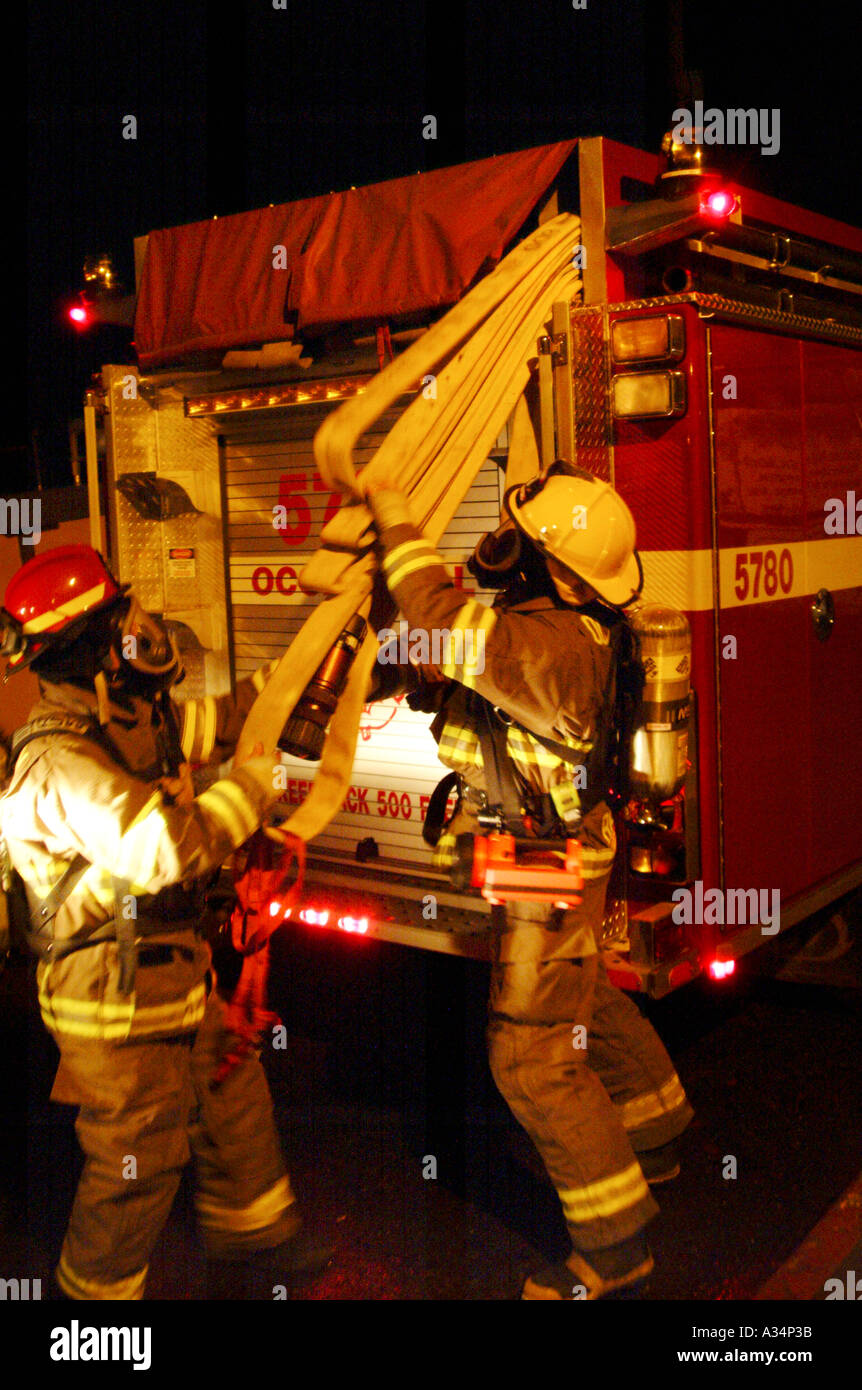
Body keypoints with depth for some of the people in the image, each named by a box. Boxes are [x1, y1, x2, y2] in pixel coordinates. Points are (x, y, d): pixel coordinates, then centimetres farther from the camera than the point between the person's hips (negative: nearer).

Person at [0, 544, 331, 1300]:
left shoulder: (133, 719, 2)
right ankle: (100, 1287, 31)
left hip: (175, 977, 9)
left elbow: (221, 720, 16)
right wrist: (249, 790, -26)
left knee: (234, 1102, 24)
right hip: (118, 1006, -9)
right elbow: (164, 848, -39)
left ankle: (253, 1230, 46)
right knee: (138, 1164, 7)